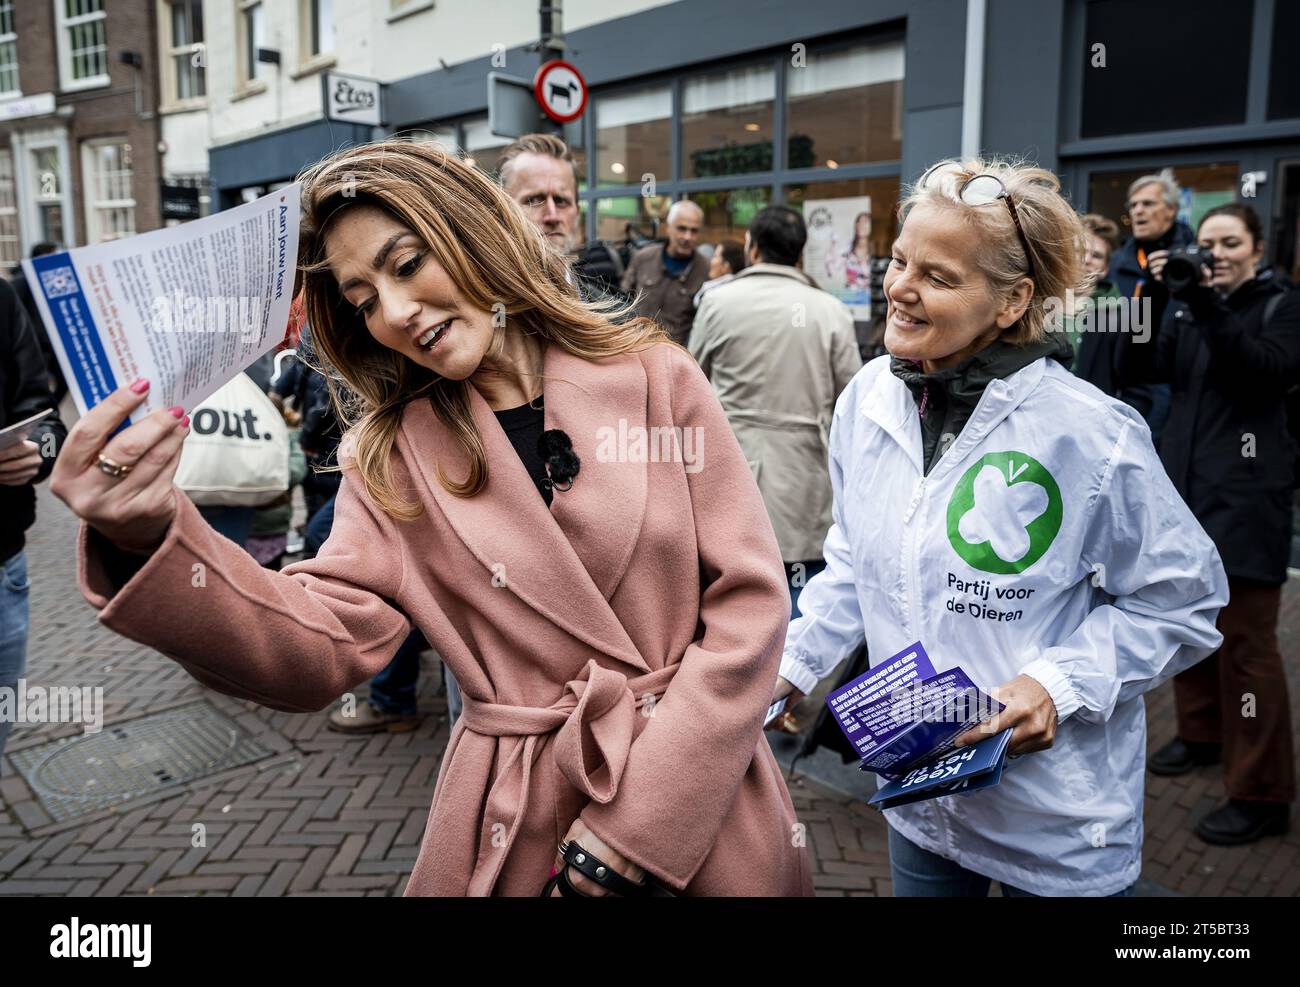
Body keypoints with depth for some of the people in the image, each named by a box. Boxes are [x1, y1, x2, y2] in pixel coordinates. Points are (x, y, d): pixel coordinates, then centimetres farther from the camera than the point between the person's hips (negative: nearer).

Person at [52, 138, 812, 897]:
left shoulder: (656, 378, -6)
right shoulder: (388, 454, 0)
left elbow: (749, 603, -8)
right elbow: (325, 648, -11)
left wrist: (630, 830, -12)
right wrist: (152, 542, -28)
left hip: (704, 806, 0)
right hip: (518, 823, 1)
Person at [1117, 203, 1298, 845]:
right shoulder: (1186, 307, 14)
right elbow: (1143, 370, 1)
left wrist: (1211, 311, -25)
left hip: (1245, 494, -5)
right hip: (1183, 485, 5)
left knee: (1243, 640, -7)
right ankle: (1201, 734, 32)